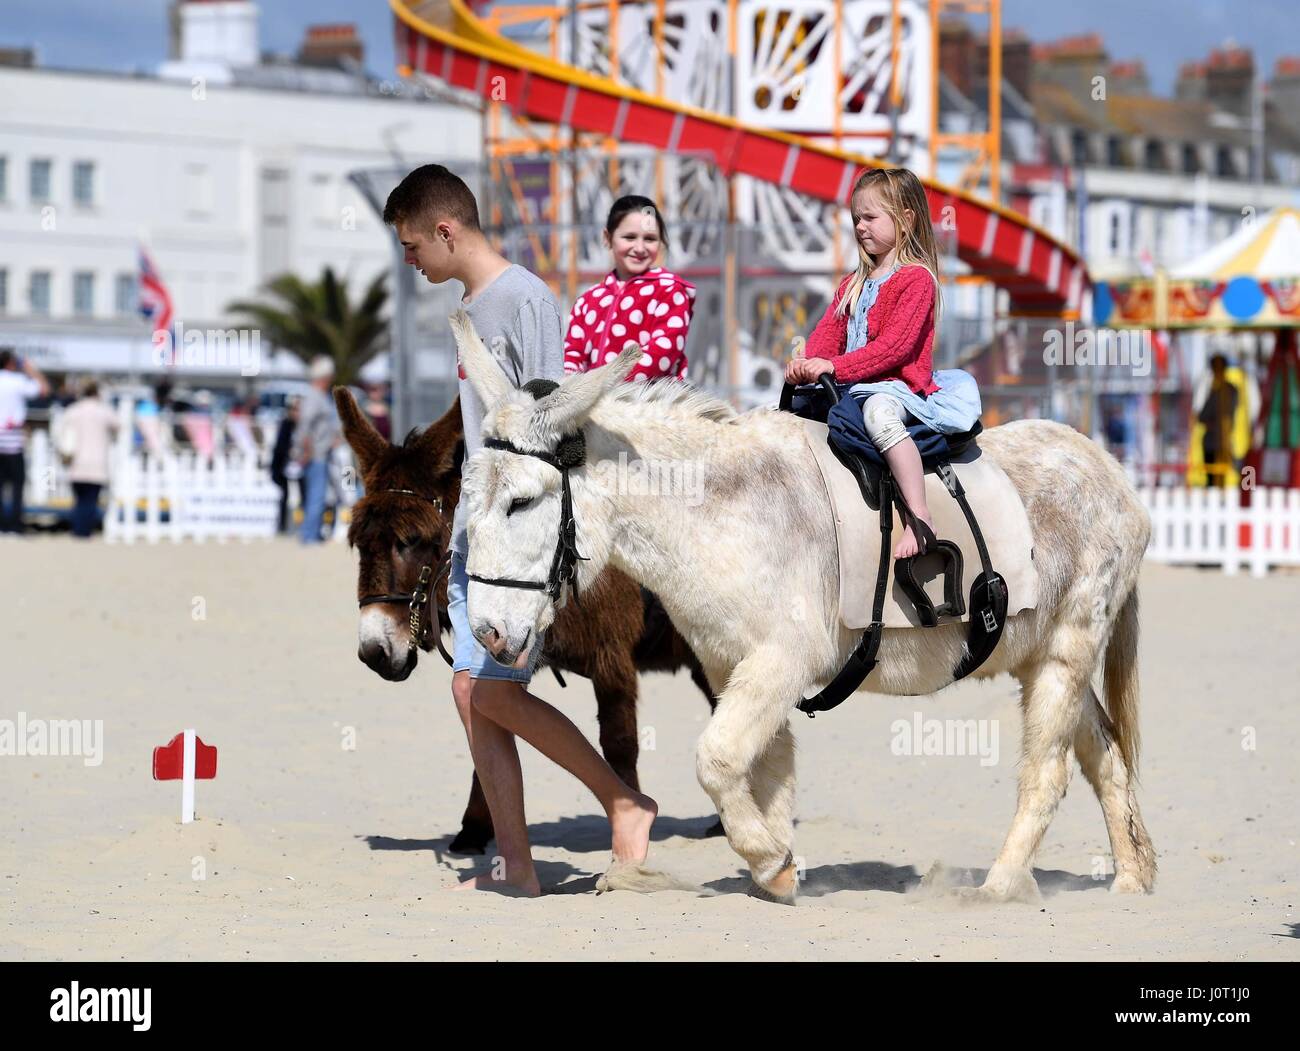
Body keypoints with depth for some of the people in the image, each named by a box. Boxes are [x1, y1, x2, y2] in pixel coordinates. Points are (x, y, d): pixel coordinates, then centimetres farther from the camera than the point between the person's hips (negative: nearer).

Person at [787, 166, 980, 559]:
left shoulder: (916, 277, -7)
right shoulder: (855, 283, 21)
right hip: (853, 386, 9)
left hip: (897, 383, -9)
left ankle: (920, 517, -45)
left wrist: (834, 366, -24)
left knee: (879, 413, -40)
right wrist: (806, 363, -11)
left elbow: (896, 344, -18)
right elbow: (828, 332, 13)